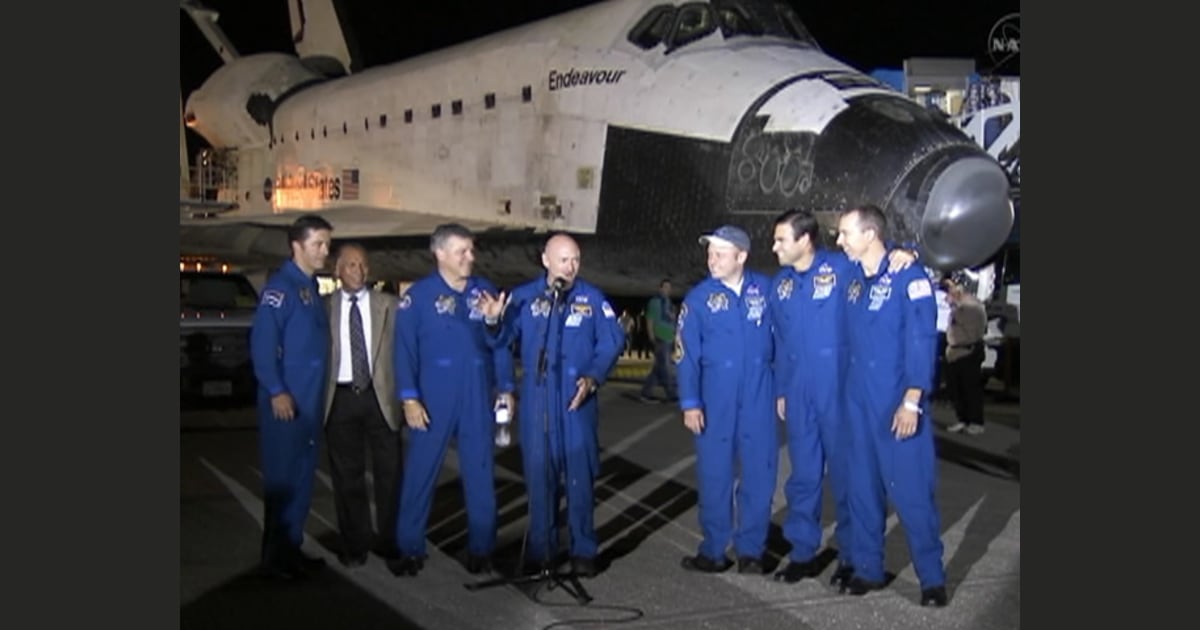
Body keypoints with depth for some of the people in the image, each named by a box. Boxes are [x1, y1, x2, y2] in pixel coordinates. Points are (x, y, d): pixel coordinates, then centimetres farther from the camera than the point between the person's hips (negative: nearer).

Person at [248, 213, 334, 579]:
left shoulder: (311, 287, 14)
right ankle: (275, 557, 7)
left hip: (310, 401, 8)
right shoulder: (280, 286, -11)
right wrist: (276, 391, -22)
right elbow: (262, 343, -18)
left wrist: (315, 396, 14)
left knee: (303, 478, 12)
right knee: (282, 477, -2)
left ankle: (293, 549, 22)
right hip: (285, 400, -8)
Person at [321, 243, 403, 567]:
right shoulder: (325, 306, 5)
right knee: (347, 474, 8)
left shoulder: (387, 304, 4)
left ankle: (389, 540, 19)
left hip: (379, 395, 0)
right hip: (340, 397, 0)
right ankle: (354, 544, 20)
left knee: (389, 470, 5)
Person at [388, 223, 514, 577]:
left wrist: (505, 388, 4)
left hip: (478, 398, 3)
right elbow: (405, 350, -5)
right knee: (420, 472, 2)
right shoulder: (418, 295, -3)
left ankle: (481, 548, 21)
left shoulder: (485, 292, 6)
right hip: (434, 397, -2)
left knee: (480, 473, 9)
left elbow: (501, 344, 9)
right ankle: (410, 549, 14)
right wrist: (409, 398, -10)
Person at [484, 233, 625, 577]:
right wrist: (494, 320, -21)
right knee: (538, 470, 8)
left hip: (577, 398, -1)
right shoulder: (523, 296, 3)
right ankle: (540, 547, 20)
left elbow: (612, 342, -3)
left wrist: (593, 377, -15)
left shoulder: (592, 298, 1)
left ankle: (583, 549, 14)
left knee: (579, 471, 2)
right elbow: (503, 340, 0)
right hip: (536, 398, 1)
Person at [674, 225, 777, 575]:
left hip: (759, 397, 1)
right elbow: (686, 355, -3)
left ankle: (751, 550, 19)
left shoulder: (766, 288, 2)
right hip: (716, 398, -1)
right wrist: (690, 403, -9)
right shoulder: (698, 298, -1)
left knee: (759, 472, 6)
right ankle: (714, 550, 18)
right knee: (714, 474, 5)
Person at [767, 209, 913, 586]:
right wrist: (780, 391, 15)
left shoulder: (841, 267, -7)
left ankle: (853, 556, 19)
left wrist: (903, 251, -23)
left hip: (838, 389, -5)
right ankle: (803, 552, 23)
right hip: (798, 394, 5)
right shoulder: (779, 285, 10)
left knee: (845, 472, 5)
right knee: (802, 474, 11)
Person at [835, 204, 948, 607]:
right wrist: (846, 392, 13)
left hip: (897, 406, -6)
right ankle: (867, 569, 22)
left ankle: (932, 578, 12)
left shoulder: (909, 277, -10)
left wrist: (912, 401, -19)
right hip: (858, 404, 6)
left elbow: (921, 341, -15)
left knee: (911, 491, -1)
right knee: (862, 487, 11)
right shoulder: (853, 282, 9)